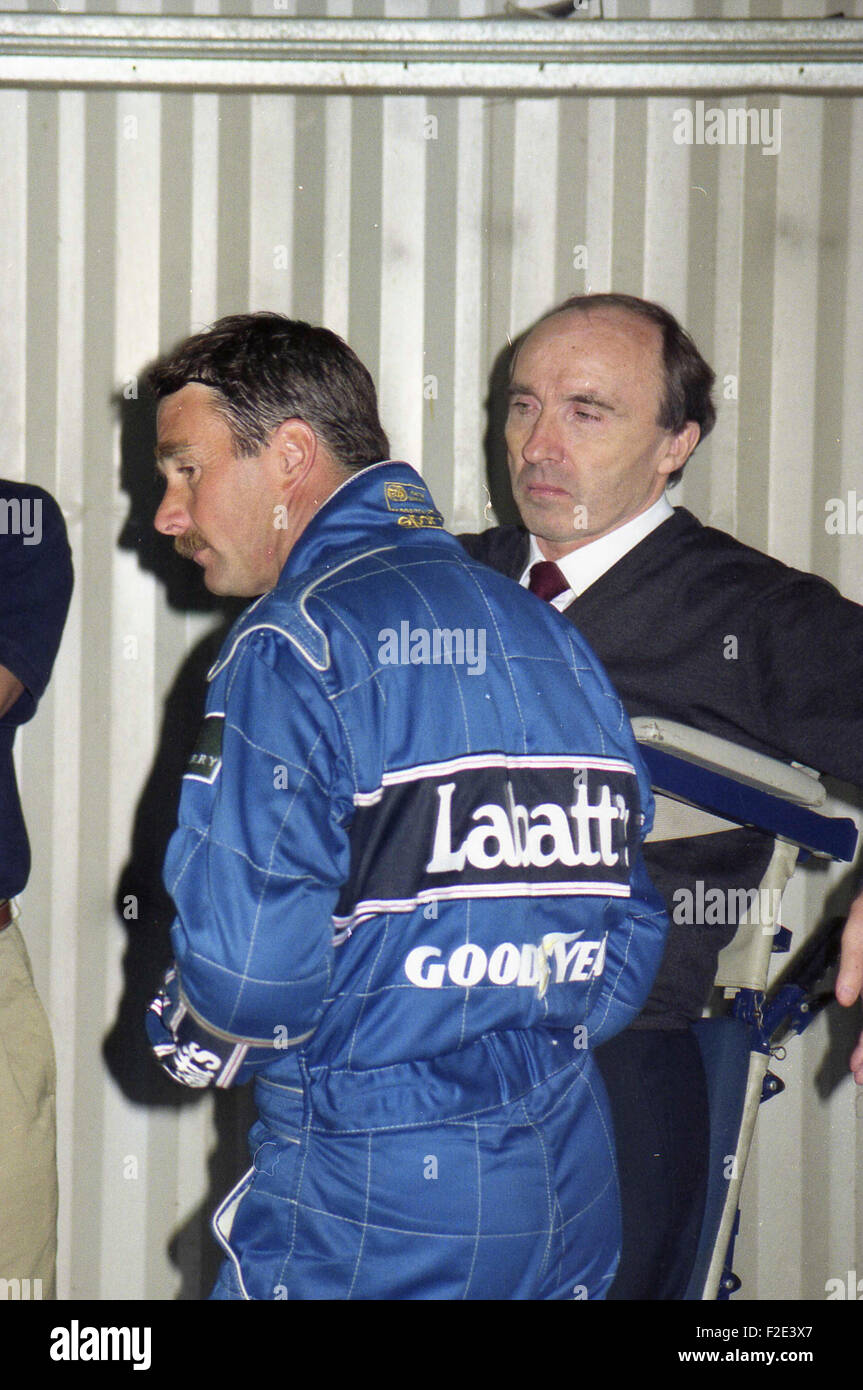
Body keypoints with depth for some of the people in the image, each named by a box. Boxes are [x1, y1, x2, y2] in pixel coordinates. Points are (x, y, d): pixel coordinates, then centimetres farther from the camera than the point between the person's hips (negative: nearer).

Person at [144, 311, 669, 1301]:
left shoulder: (296, 643, -12)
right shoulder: (550, 636, 10)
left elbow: (247, 965, -20)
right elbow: (631, 935, 12)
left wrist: (194, 1041, 1)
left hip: (370, 1211, -7)